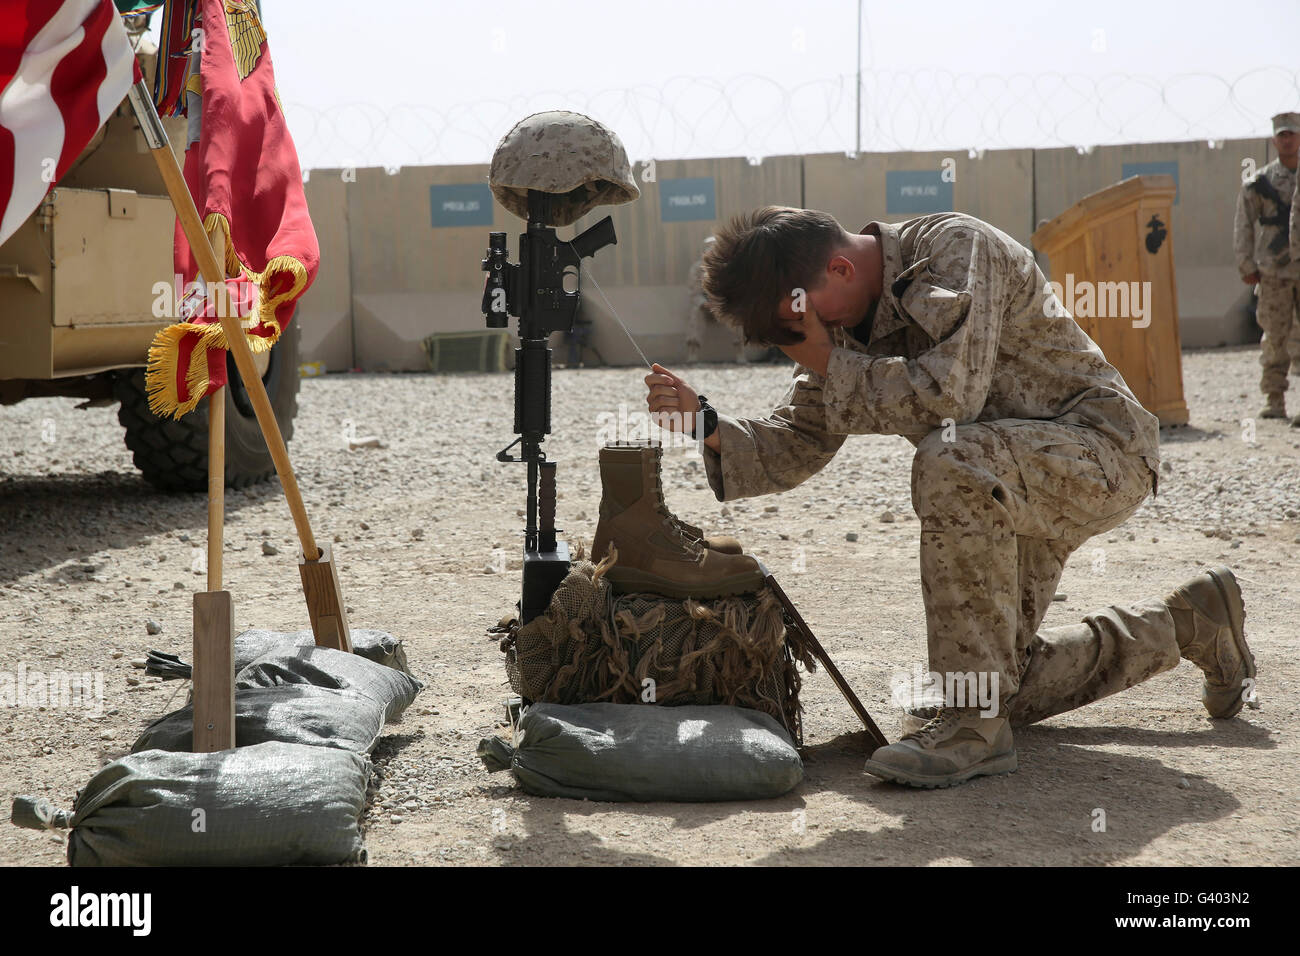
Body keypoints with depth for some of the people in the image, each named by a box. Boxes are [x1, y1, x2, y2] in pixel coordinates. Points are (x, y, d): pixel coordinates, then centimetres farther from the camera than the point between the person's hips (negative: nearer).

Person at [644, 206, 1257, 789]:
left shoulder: (953, 247, -21)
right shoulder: (847, 323, 3)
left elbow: (950, 394, -34)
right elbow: (797, 445, 4)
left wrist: (830, 365, -23)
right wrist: (705, 424, -13)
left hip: (1103, 451, -10)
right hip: (1008, 489, 10)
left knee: (951, 464, -39)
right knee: (1001, 679, 9)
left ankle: (974, 727, -30)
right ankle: (1184, 624, 31)